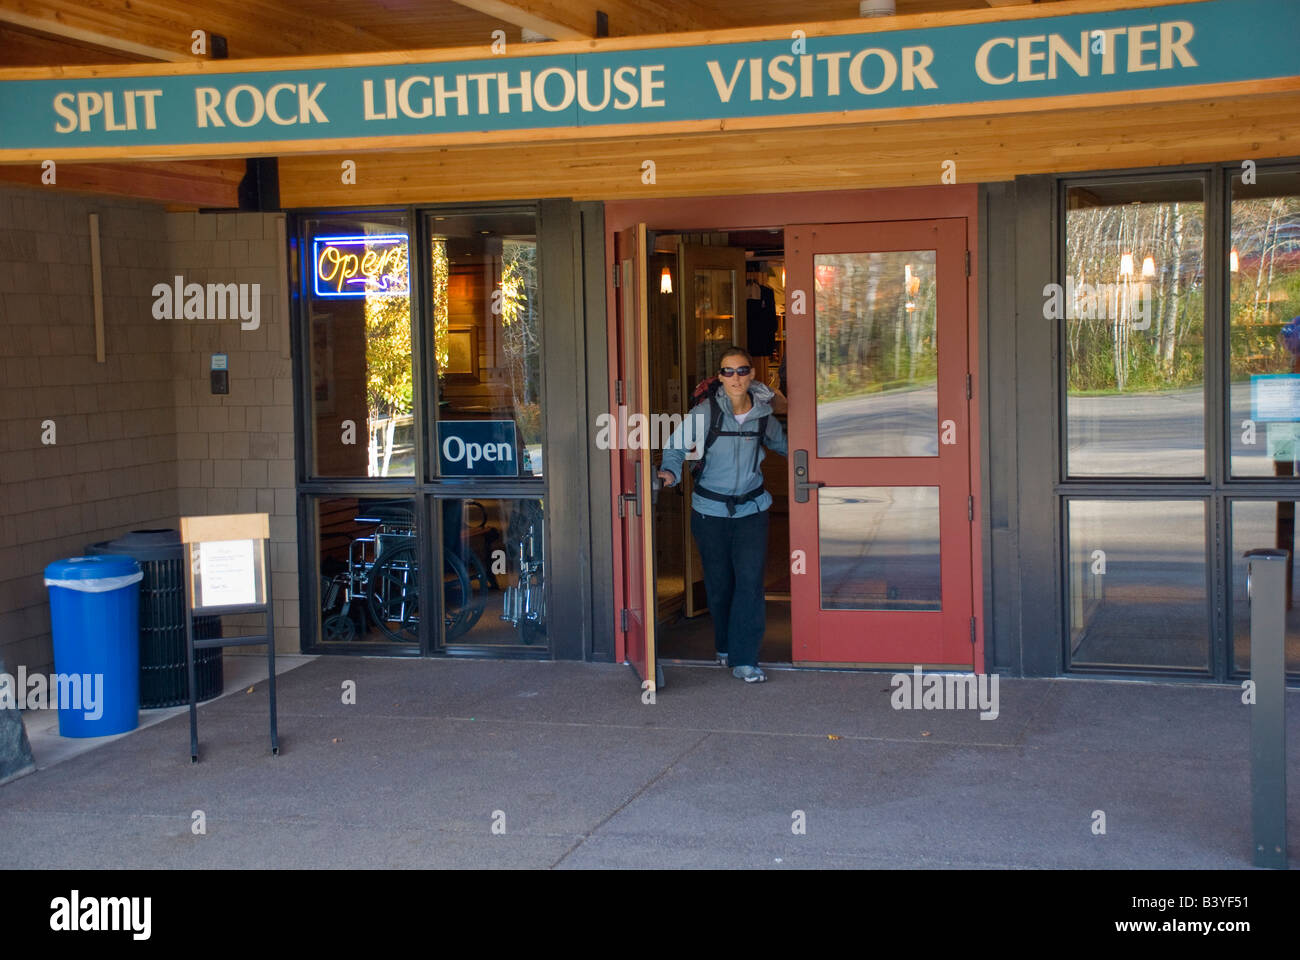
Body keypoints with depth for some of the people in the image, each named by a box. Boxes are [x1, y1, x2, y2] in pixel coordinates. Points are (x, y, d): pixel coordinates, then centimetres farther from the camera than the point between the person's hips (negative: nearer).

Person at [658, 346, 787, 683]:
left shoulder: (763, 415, -2)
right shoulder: (705, 412, -11)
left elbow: (782, 444, 19)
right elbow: (675, 446, -6)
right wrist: (671, 471, -24)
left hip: (751, 509, 1)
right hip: (711, 510, -1)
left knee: (750, 580, -8)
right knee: (718, 582, 9)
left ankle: (744, 659, -4)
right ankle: (724, 648, 30)